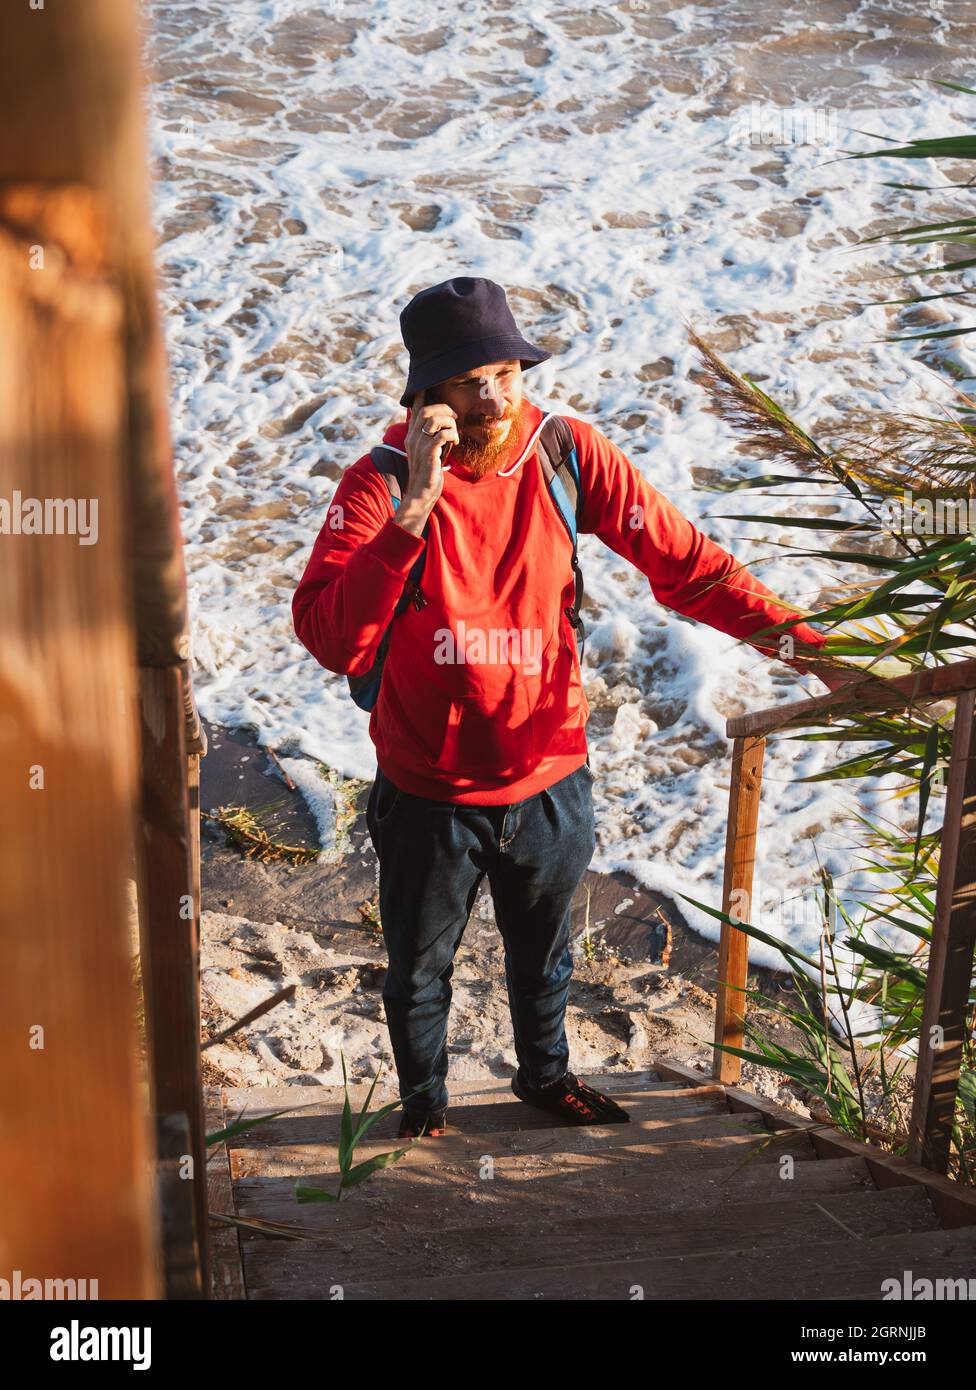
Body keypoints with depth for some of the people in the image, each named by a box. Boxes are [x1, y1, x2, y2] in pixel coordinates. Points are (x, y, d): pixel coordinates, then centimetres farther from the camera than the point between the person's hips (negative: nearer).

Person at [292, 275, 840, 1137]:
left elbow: (681, 559, -8)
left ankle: (546, 1074, 55)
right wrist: (414, 509, -37)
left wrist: (795, 637, -17)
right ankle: (424, 1105, 50)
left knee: (544, 953, 26)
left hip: (549, 782, 2)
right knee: (419, 970, 21)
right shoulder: (379, 483, -17)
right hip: (431, 798, -2)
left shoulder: (567, 454, -10)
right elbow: (331, 640, -29)